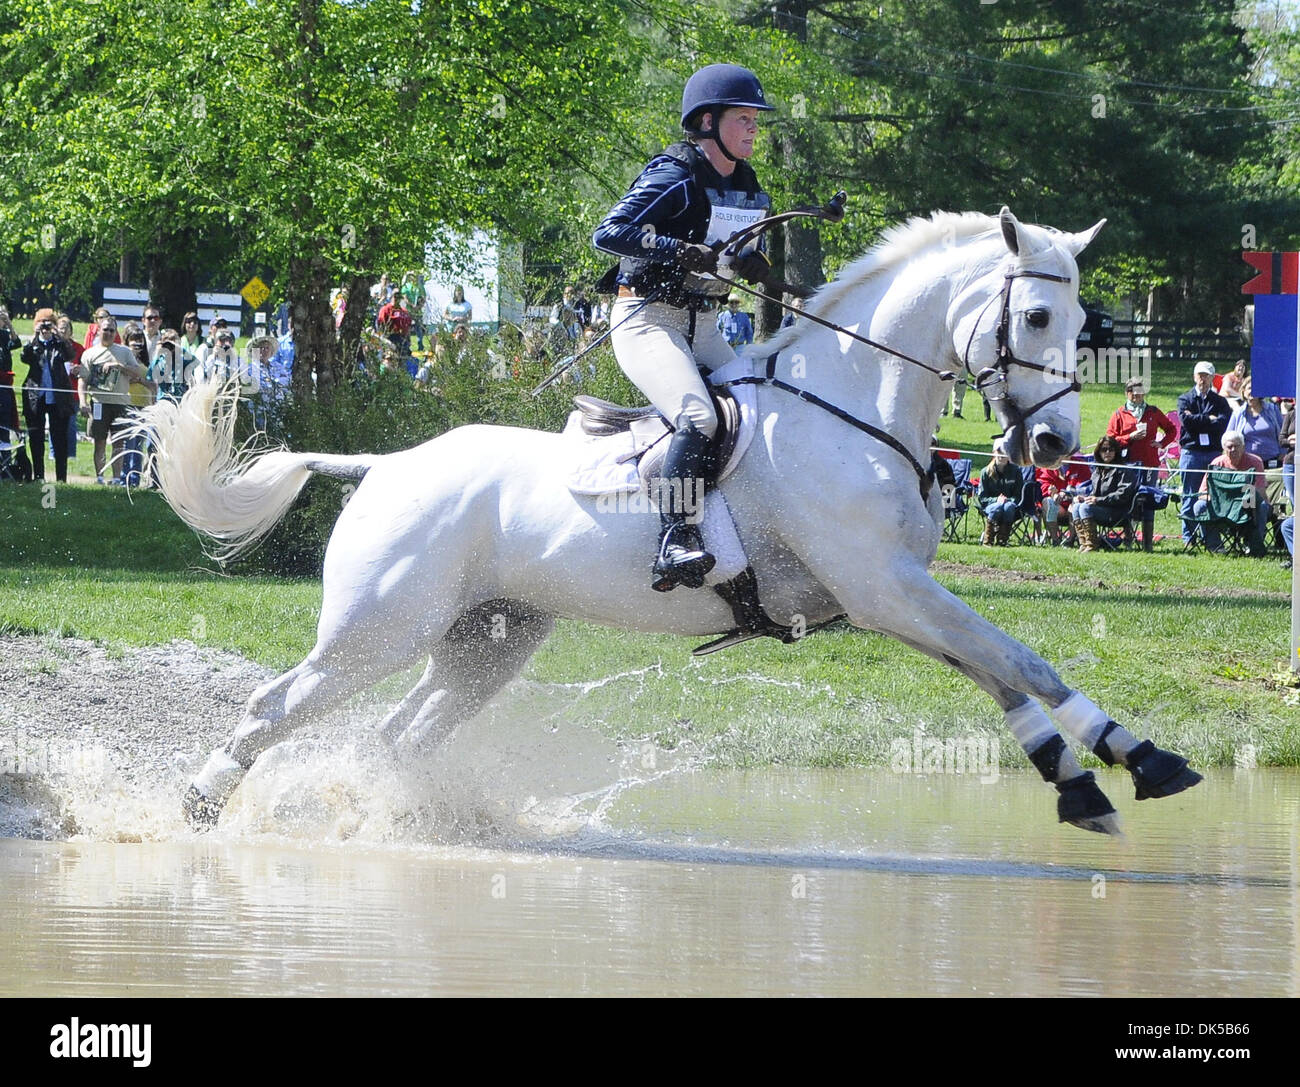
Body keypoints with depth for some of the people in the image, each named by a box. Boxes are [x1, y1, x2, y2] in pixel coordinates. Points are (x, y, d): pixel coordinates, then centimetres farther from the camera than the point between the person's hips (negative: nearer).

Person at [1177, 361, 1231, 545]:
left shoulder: (1220, 401, 12)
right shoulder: (1185, 399, 11)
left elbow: (1223, 422, -6)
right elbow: (1186, 420, -7)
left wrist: (1197, 420, -8)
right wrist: (1209, 419, -5)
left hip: (1214, 452, 1)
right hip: (1191, 452, -1)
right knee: (1190, 497, 0)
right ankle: (1188, 536, 5)